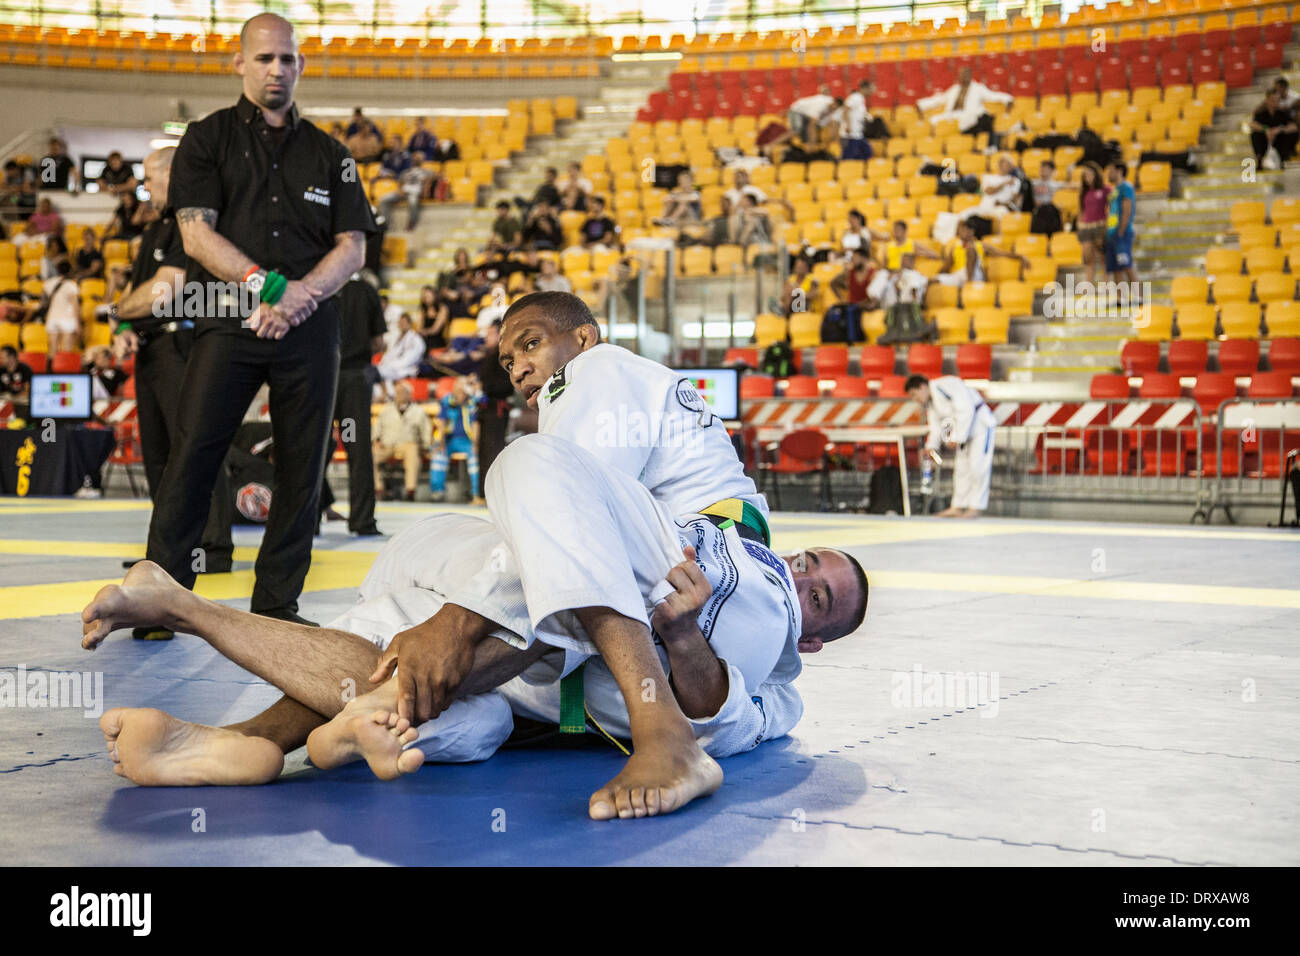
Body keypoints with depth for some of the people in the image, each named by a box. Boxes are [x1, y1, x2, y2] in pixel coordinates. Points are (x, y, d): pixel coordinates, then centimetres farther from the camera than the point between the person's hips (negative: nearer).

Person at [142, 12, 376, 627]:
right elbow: (197, 234, -2)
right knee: (192, 456, -9)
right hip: (229, 322, -2)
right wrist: (270, 285, -14)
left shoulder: (328, 154, 16)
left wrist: (298, 298, -10)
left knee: (302, 467, 1)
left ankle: (277, 604, 9)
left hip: (309, 327, 3)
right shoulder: (207, 138, 9)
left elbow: (352, 248, 8)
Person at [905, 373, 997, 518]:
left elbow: (965, 410, -28)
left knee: (977, 466, -11)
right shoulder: (929, 402, 7)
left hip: (981, 424, -10)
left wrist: (957, 437, -27)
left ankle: (975, 508, -9)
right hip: (963, 429, 10)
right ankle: (957, 507, 14)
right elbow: (936, 426, 14)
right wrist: (931, 446, 1)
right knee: (961, 467, 10)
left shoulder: (945, 386, -24)